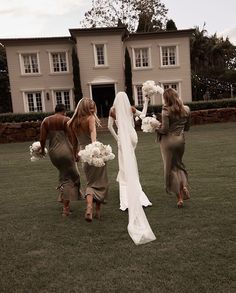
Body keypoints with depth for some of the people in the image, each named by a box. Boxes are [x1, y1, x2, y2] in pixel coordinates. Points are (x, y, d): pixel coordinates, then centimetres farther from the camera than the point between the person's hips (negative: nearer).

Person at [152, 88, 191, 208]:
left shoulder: (166, 110, -15)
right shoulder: (186, 109, 2)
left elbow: (164, 129, -16)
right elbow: (187, 127, 10)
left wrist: (156, 128, 2)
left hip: (168, 140, -4)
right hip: (181, 140, 5)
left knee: (170, 167, 8)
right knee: (179, 164, 24)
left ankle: (179, 197, 9)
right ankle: (184, 186, 2)